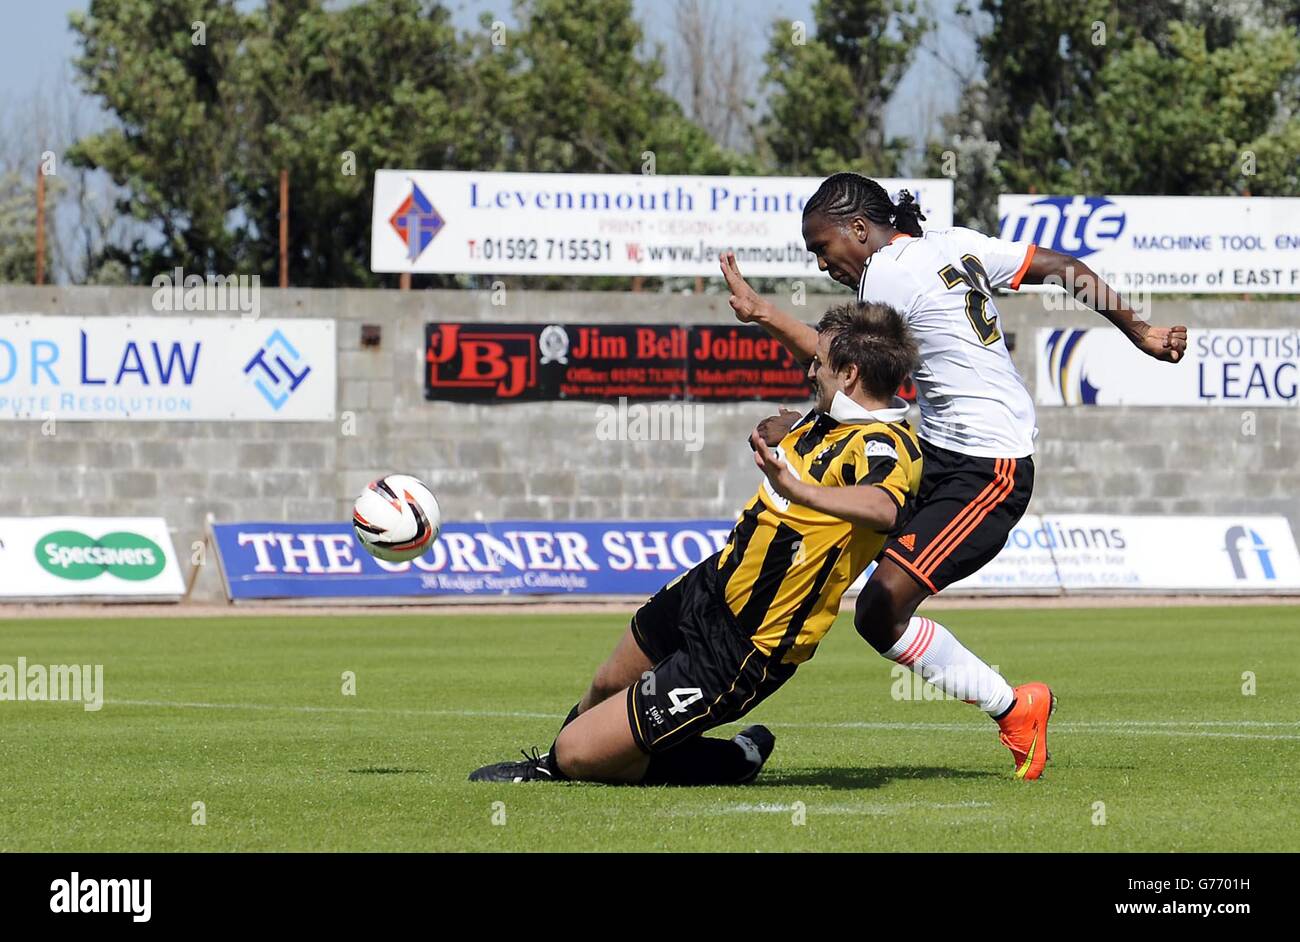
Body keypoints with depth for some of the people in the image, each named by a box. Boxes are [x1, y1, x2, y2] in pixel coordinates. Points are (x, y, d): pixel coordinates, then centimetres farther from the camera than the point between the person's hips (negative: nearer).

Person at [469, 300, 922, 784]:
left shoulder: (883, 447, -28)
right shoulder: (830, 418, 0)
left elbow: (884, 508, -53)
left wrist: (802, 491, -65)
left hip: (739, 652, -9)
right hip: (709, 584, 9)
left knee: (577, 755, -7)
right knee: (608, 685, 31)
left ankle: (733, 760, 15)